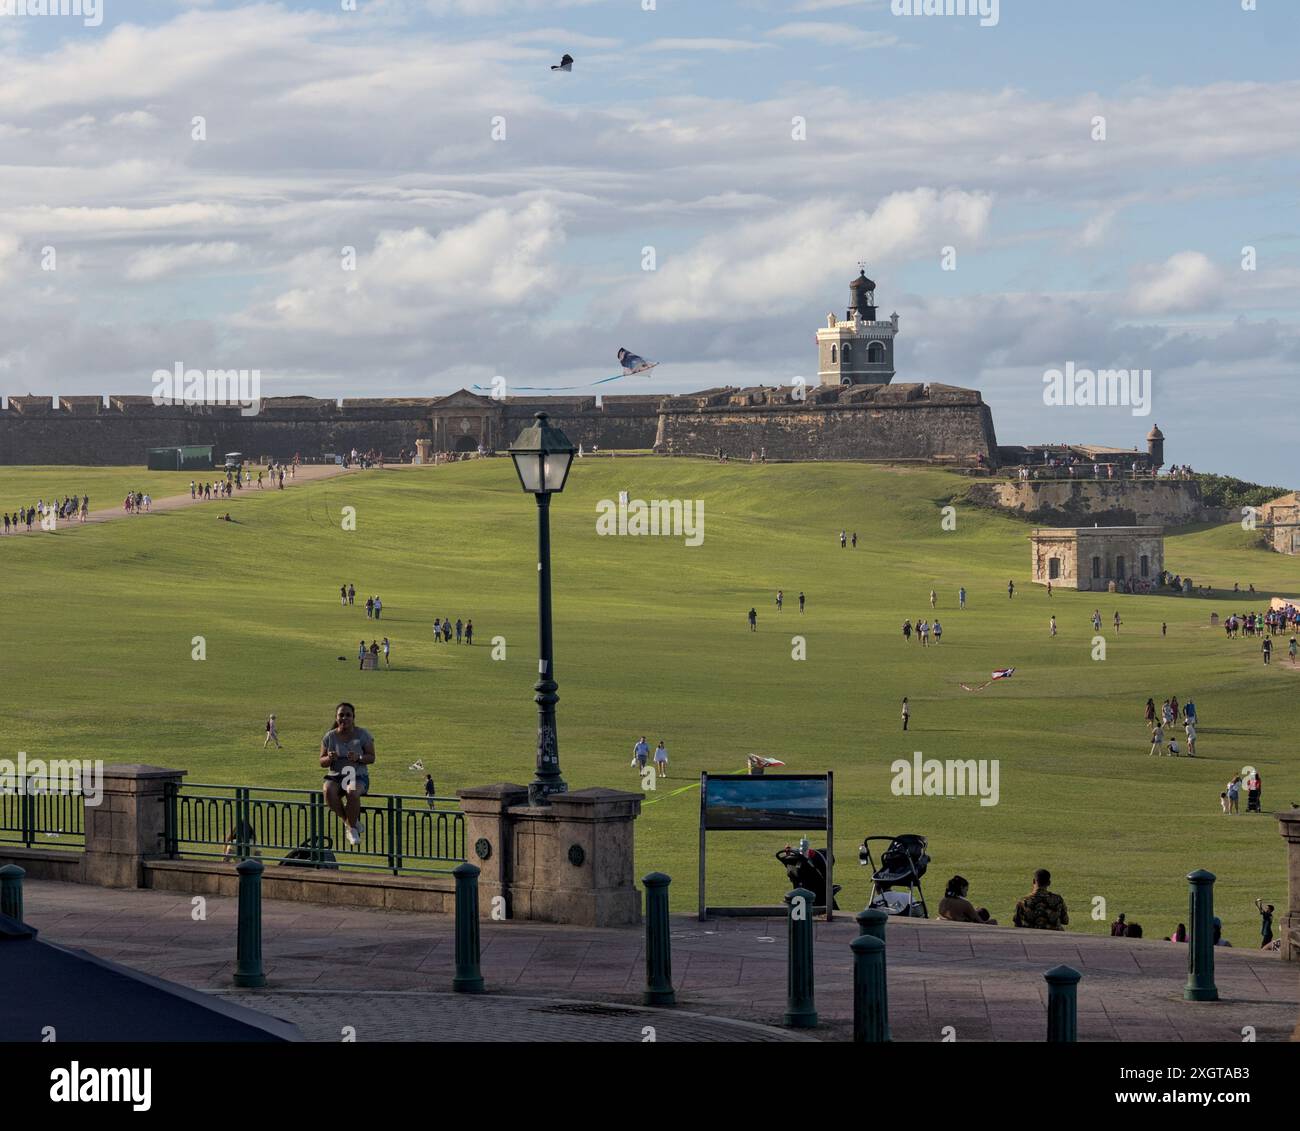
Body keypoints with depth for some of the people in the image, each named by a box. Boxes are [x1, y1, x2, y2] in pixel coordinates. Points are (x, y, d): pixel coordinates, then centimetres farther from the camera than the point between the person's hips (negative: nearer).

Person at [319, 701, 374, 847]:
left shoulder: (363, 734, 0)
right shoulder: (330, 736, 5)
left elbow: (371, 758, -1)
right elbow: (322, 762, 6)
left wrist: (358, 758, -22)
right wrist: (329, 758, -18)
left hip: (358, 776, -2)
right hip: (335, 776, 2)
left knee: (352, 792, -37)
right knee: (329, 791, -33)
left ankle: (352, 826, -15)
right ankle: (352, 822, -16)